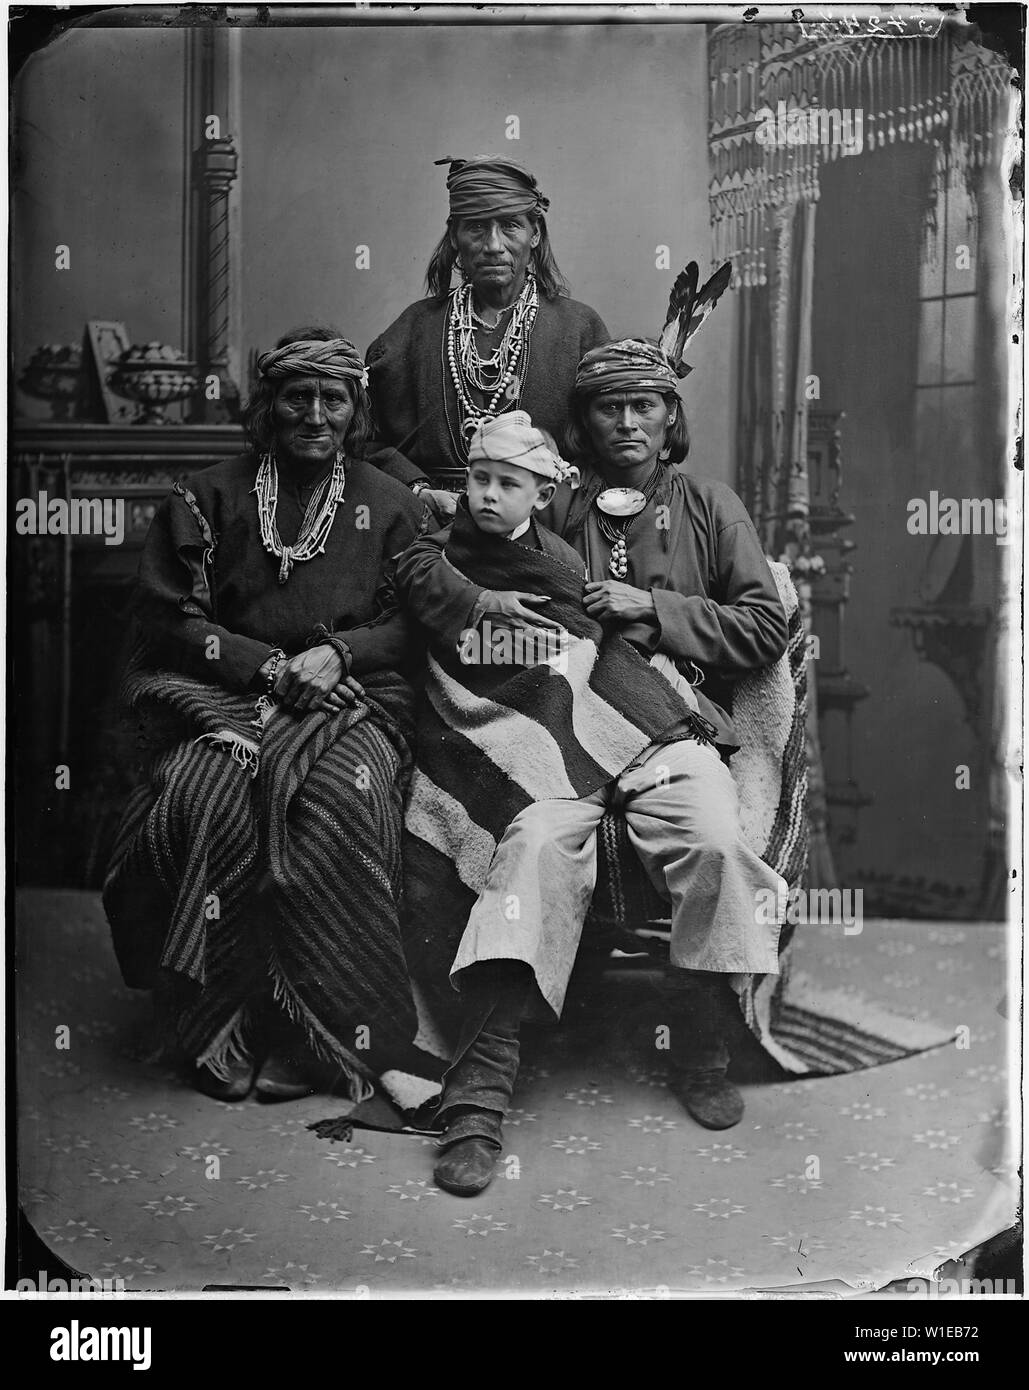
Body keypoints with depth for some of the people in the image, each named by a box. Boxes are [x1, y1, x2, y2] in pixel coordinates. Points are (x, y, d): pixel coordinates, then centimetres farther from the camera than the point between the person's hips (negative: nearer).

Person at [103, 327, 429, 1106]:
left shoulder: (389, 507, 14)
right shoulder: (209, 498, 13)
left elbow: (415, 624, 8)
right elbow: (170, 618, 6)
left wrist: (337, 653, -11)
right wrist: (265, 665, -8)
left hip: (352, 697, 0)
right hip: (225, 694, 1)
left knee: (343, 801, -33)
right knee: (201, 798, -31)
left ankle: (302, 1032, -20)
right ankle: (223, 1028, -17)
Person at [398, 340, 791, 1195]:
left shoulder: (708, 507, 17)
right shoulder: (551, 508, 17)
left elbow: (767, 629, 8)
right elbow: (420, 564, 17)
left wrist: (651, 609, -2)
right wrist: (480, 602, -5)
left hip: (675, 727, 0)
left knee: (715, 845, -31)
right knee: (540, 842, -31)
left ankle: (703, 1057, -10)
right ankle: (482, 1089, -33)